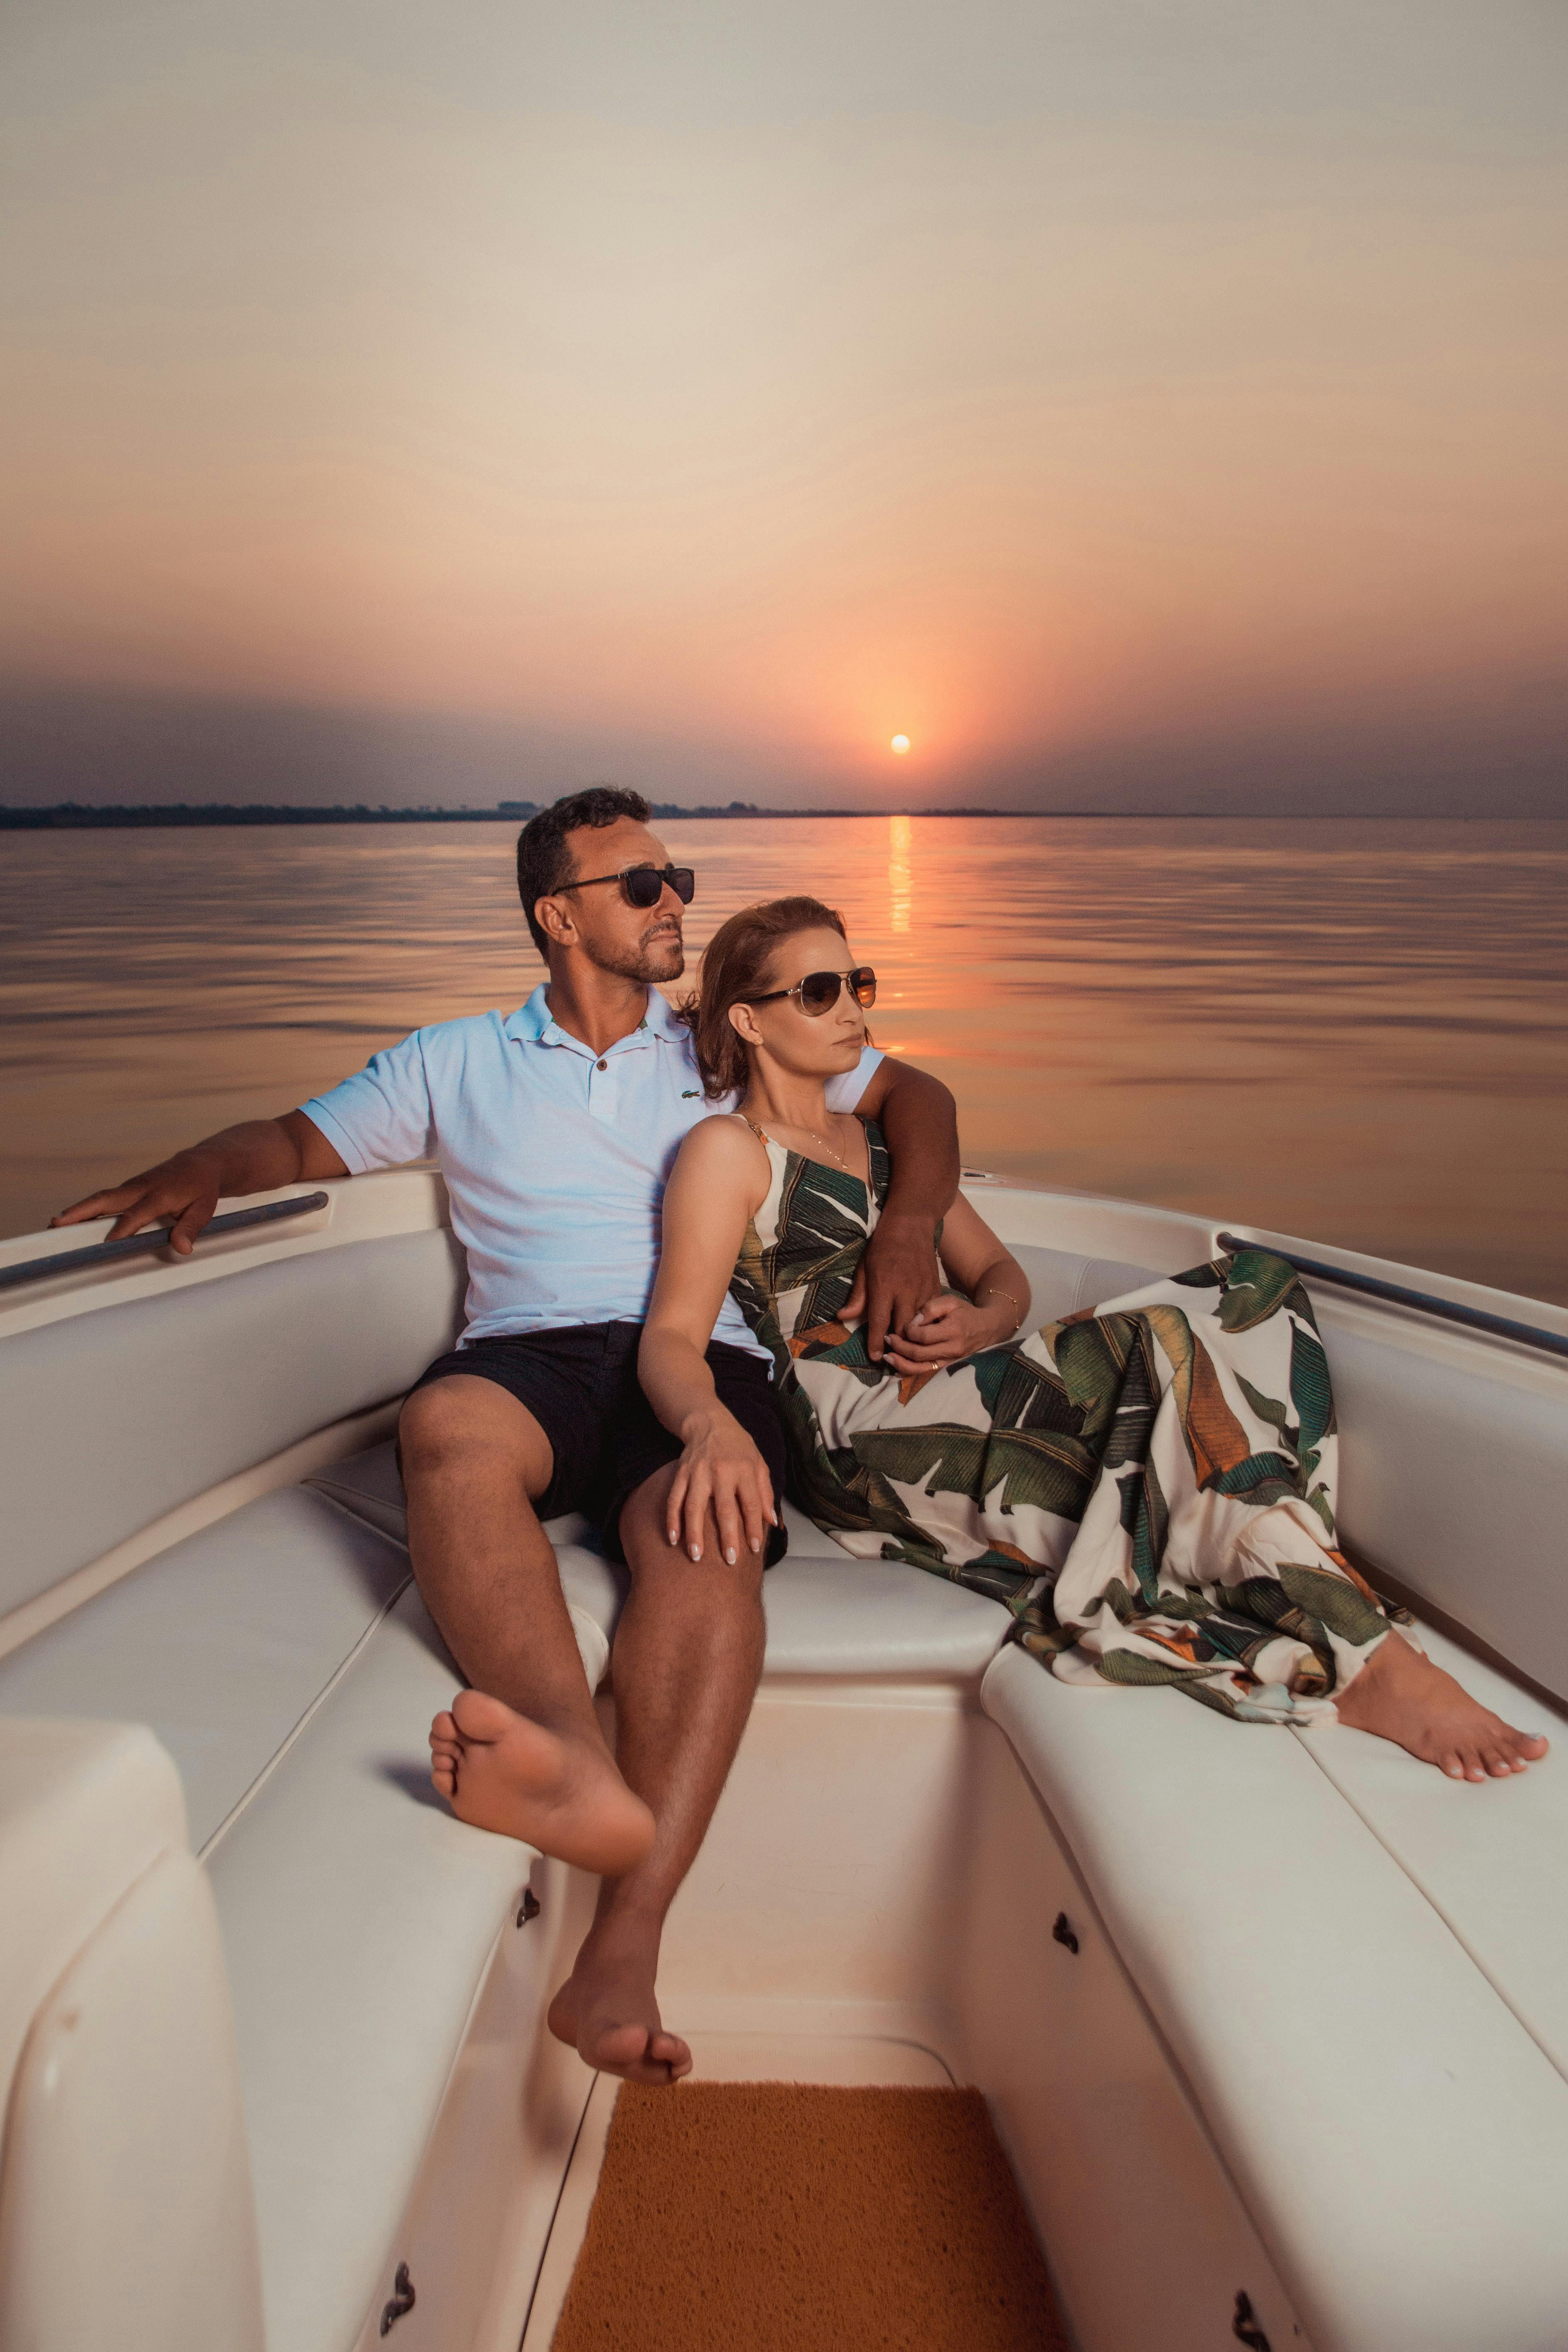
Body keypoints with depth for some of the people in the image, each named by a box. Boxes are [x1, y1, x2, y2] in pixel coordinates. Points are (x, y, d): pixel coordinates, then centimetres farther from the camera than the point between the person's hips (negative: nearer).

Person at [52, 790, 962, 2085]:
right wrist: (208, 1166, -2)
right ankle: (582, 1768, -55)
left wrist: (908, 1226, 9)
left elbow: (915, 1091, 28)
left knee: (704, 1533, -35)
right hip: (530, 1355, 0)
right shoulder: (457, 1063, 23)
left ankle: (629, 1939, -44)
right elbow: (301, 1141, 22)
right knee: (446, 1426, -37)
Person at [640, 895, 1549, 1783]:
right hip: (860, 1429, -7)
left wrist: (982, 1322, -5)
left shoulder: (884, 1136, 25)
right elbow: (673, 1335, -11)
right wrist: (709, 1425, -36)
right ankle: (1364, 1661, -25)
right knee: (1165, 1351, -29)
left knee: (1258, 1293, -13)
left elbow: (1001, 1274, 21)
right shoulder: (728, 1149, 2)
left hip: (960, 1391, 8)